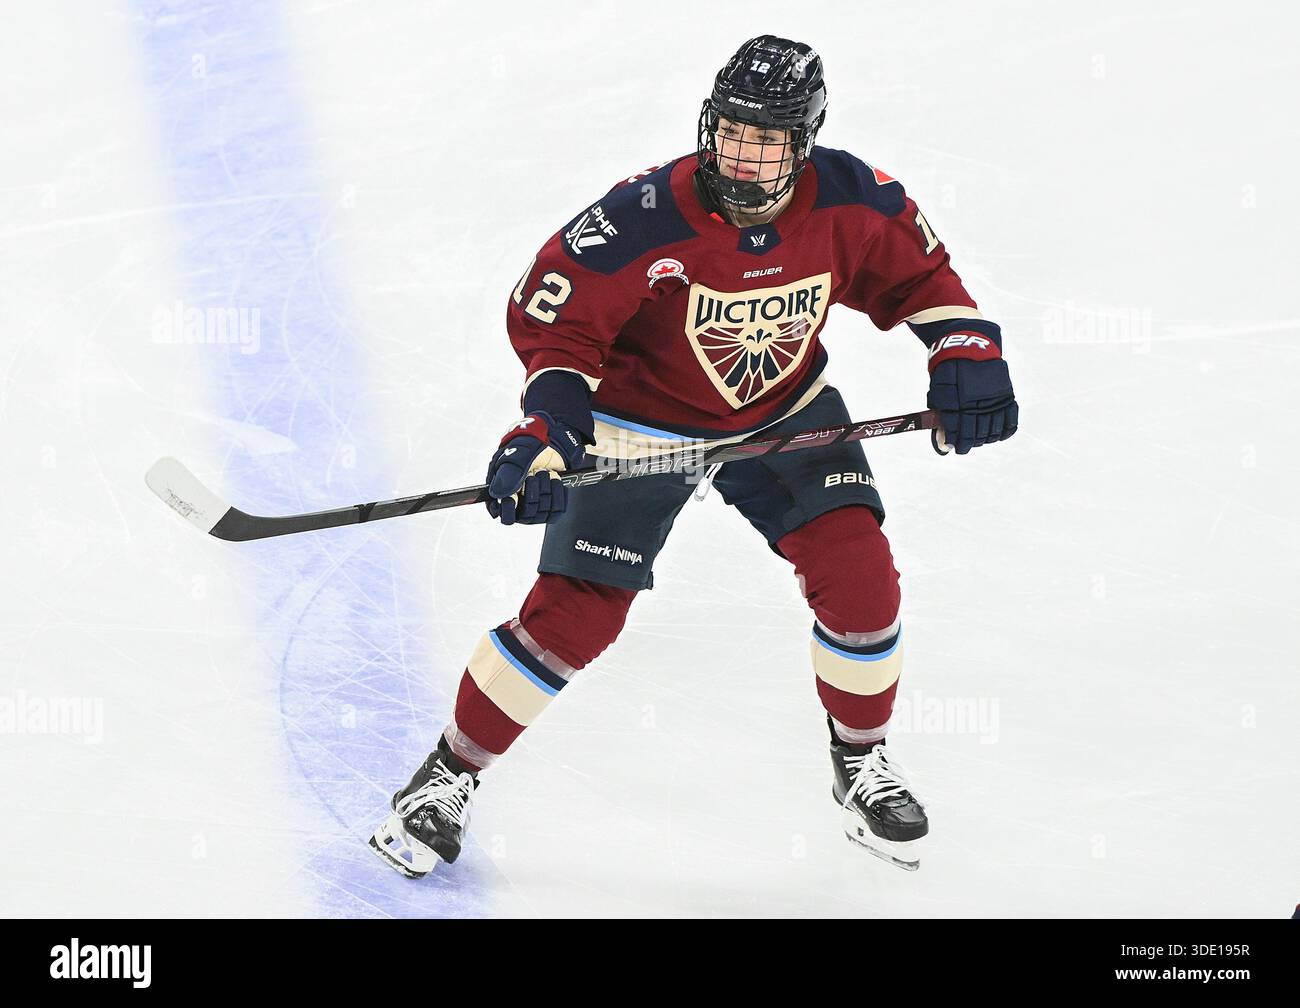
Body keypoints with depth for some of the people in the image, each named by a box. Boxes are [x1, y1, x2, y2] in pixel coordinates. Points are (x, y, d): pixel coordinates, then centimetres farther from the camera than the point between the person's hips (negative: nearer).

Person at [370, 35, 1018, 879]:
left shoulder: (849, 201, -19)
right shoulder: (643, 221, -31)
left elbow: (916, 271, 0)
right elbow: (555, 317, -25)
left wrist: (968, 352, -13)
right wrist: (547, 429, -38)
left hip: (785, 410, 4)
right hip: (641, 421, -3)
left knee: (858, 574, -9)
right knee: (574, 616, -7)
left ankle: (862, 765, 17)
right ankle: (451, 774, 13)